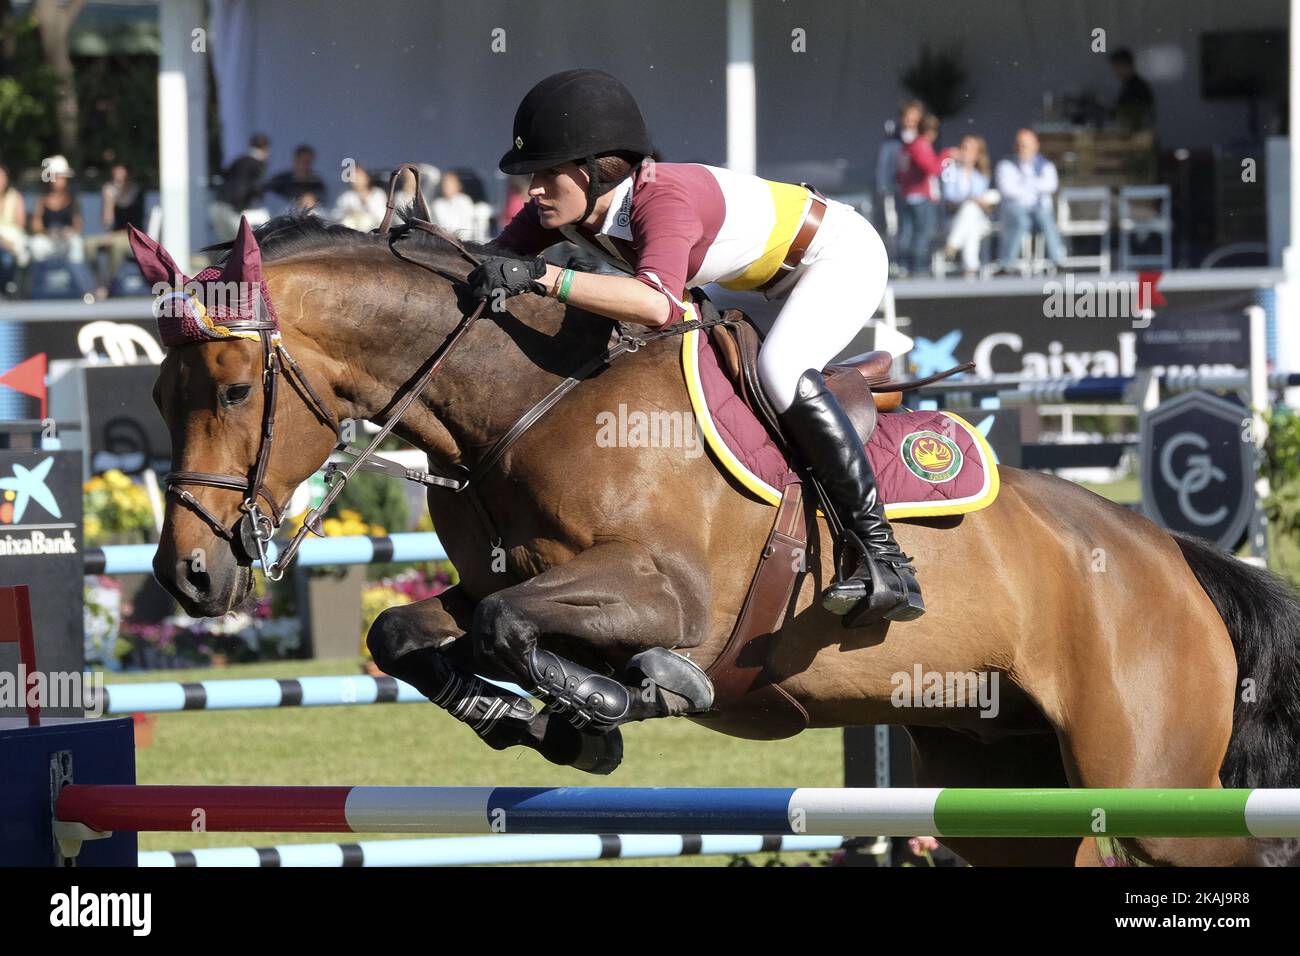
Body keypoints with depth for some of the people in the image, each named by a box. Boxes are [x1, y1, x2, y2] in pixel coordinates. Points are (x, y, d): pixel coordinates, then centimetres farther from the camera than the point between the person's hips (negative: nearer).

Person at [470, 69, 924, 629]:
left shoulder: (663, 200, -39)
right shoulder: (562, 207, -15)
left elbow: (659, 304, -56)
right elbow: (496, 257, -9)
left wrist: (546, 280, -61)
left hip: (842, 255, -9)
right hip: (766, 284, 9)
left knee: (779, 369, -32)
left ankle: (884, 556, -31)